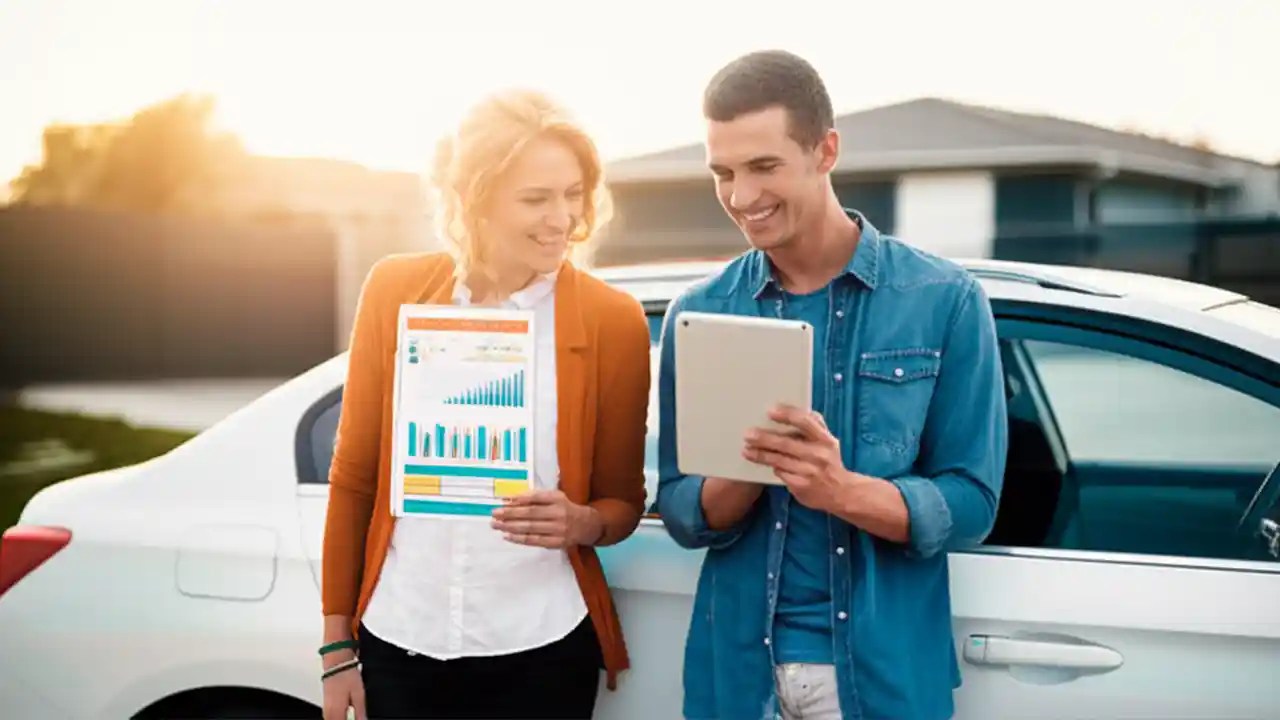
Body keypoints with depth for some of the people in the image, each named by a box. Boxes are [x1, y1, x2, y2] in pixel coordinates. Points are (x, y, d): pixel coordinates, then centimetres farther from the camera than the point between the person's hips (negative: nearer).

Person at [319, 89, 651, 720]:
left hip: (540, 652, -1)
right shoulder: (396, 290, -3)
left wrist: (581, 524, -19)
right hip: (399, 644, 2)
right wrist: (337, 645, 3)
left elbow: (624, 503, 2)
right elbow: (352, 474, 3)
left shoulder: (612, 319, -7)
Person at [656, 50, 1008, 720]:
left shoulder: (944, 299, -6)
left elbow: (969, 504, -7)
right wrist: (749, 469, -20)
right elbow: (680, 511, 1)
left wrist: (842, 490, -24)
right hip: (737, 665, 2)